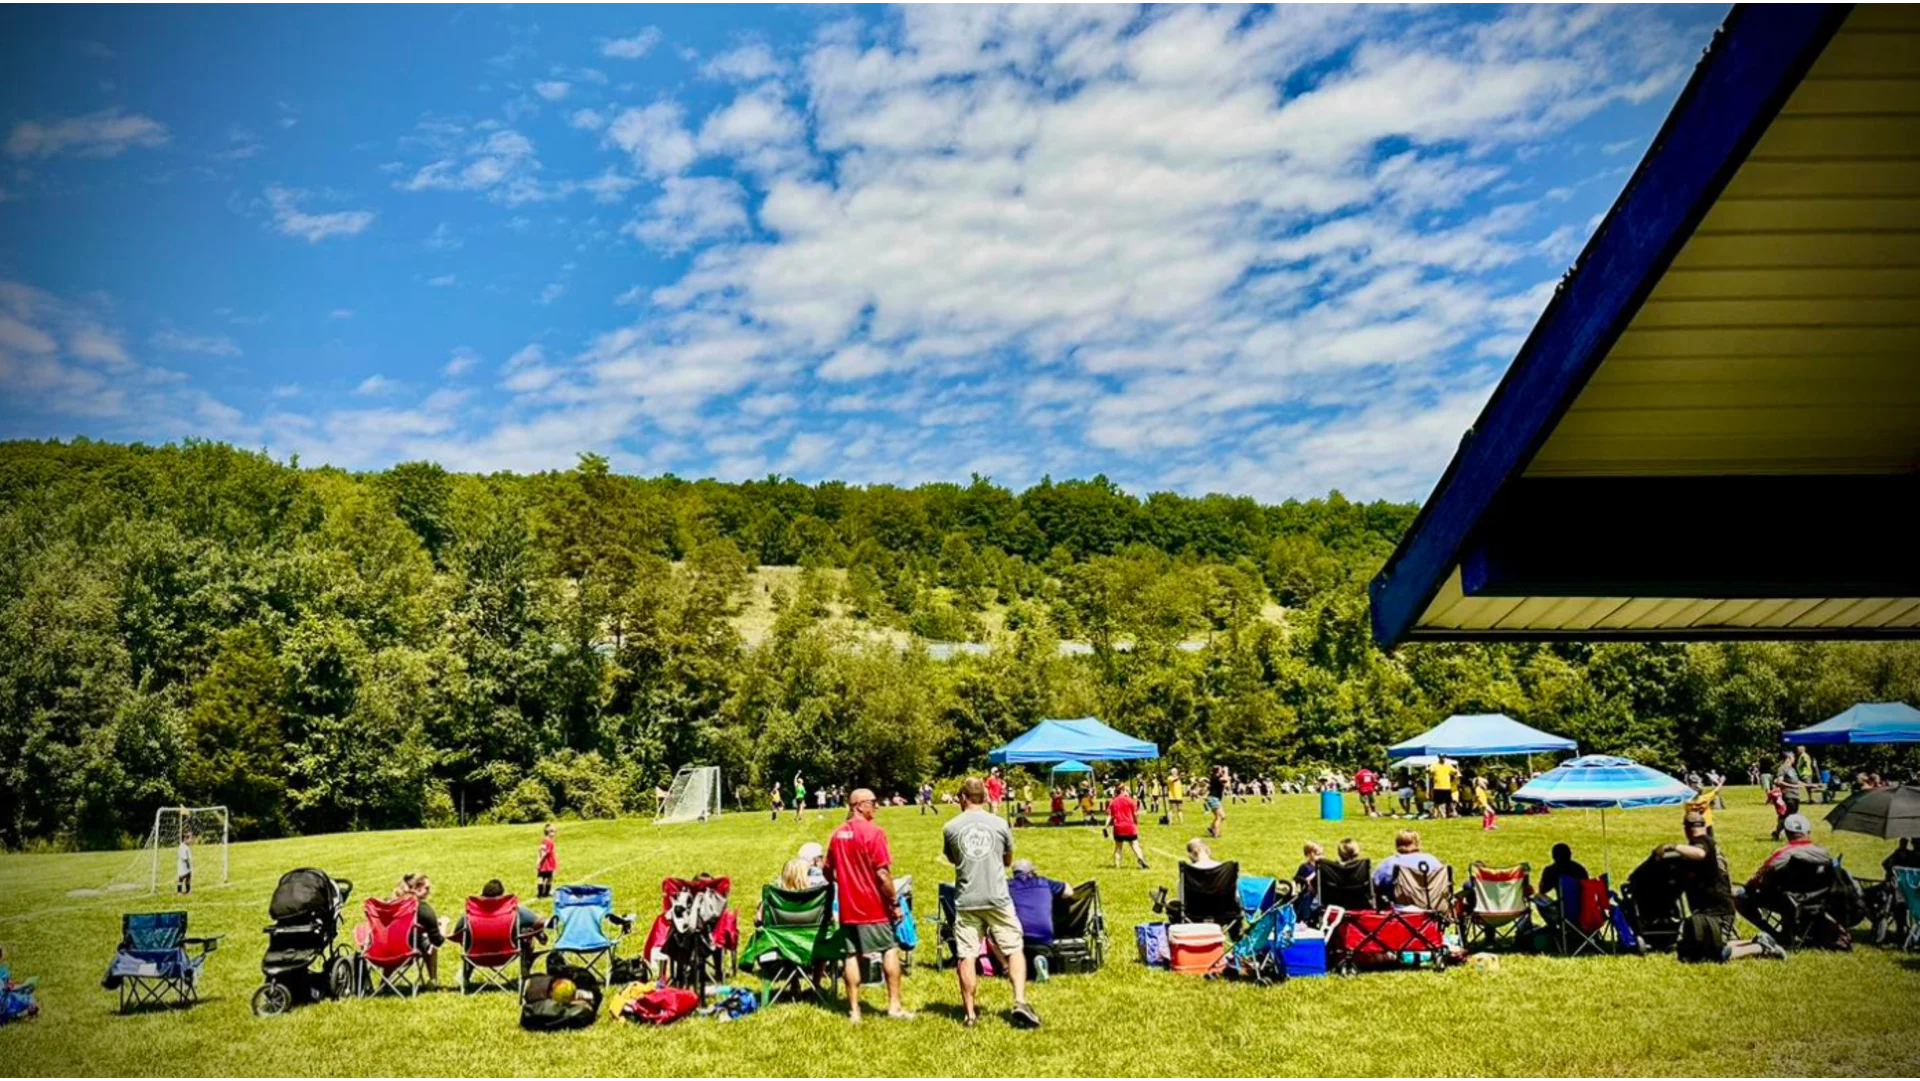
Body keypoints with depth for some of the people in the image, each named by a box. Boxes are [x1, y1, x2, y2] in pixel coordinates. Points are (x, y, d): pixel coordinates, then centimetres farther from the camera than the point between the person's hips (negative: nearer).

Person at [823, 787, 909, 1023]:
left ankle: (854, 1009, 12)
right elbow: (883, 873, -17)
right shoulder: (873, 832, -14)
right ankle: (894, 1005, 6)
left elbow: (828, 871, 14)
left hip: (847, 906, 6)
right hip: (873, 906, -6)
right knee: (890, 950, 6)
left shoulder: (837, 834, 6)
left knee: (852, 955, 9)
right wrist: (894, 902, -8)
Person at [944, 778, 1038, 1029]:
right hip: (998, 899, 0)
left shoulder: (950, 827, 0)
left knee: (966, 956, 6)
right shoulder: (1000, 824, 2)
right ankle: (1020, 1002, -5)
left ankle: (970, 1013, 11)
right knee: (1014, 950, 9)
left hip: (966, 902, 0)